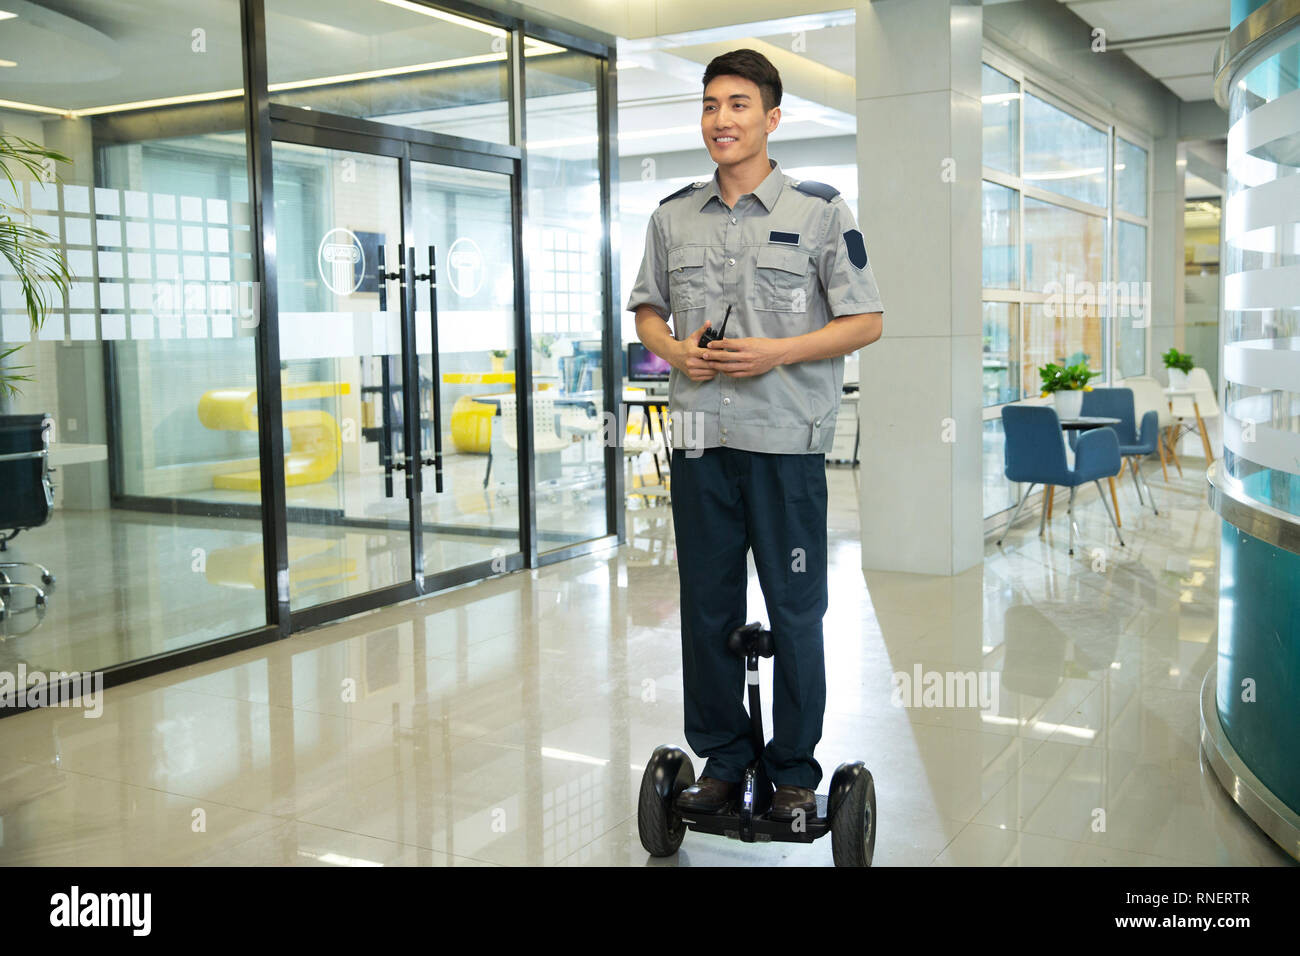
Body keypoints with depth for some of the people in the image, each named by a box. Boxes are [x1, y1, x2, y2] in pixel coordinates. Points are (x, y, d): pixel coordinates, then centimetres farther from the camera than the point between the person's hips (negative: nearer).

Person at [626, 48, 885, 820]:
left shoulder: (820, 210, -1)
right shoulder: (673, 217, 11)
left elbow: (867, 321, -2)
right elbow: (647, 311, 19)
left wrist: (779, 352, -15)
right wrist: (675, 350, -3)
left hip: (787, 439, -4)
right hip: (699, 438, 4)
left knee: (795, 611, 4)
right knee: (708, 607, 11)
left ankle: (795, 768, 19)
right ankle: (721, 756, 26)